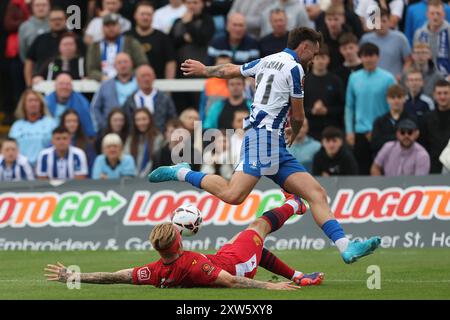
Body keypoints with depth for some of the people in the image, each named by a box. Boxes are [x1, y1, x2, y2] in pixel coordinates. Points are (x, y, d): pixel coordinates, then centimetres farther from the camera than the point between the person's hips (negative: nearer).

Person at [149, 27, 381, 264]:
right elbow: (297, 116, 1)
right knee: (233, 195, -24)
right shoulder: (294, 67, -3)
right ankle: (183, 173, -6)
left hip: (274, 147, 10)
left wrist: (204, 70, 55)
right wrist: (293, 134, 23)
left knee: (317, 193, -2)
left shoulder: (266, 61, 21)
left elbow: (229, 70, 35)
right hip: (265, 135, -10)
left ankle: (346, 247, -14)